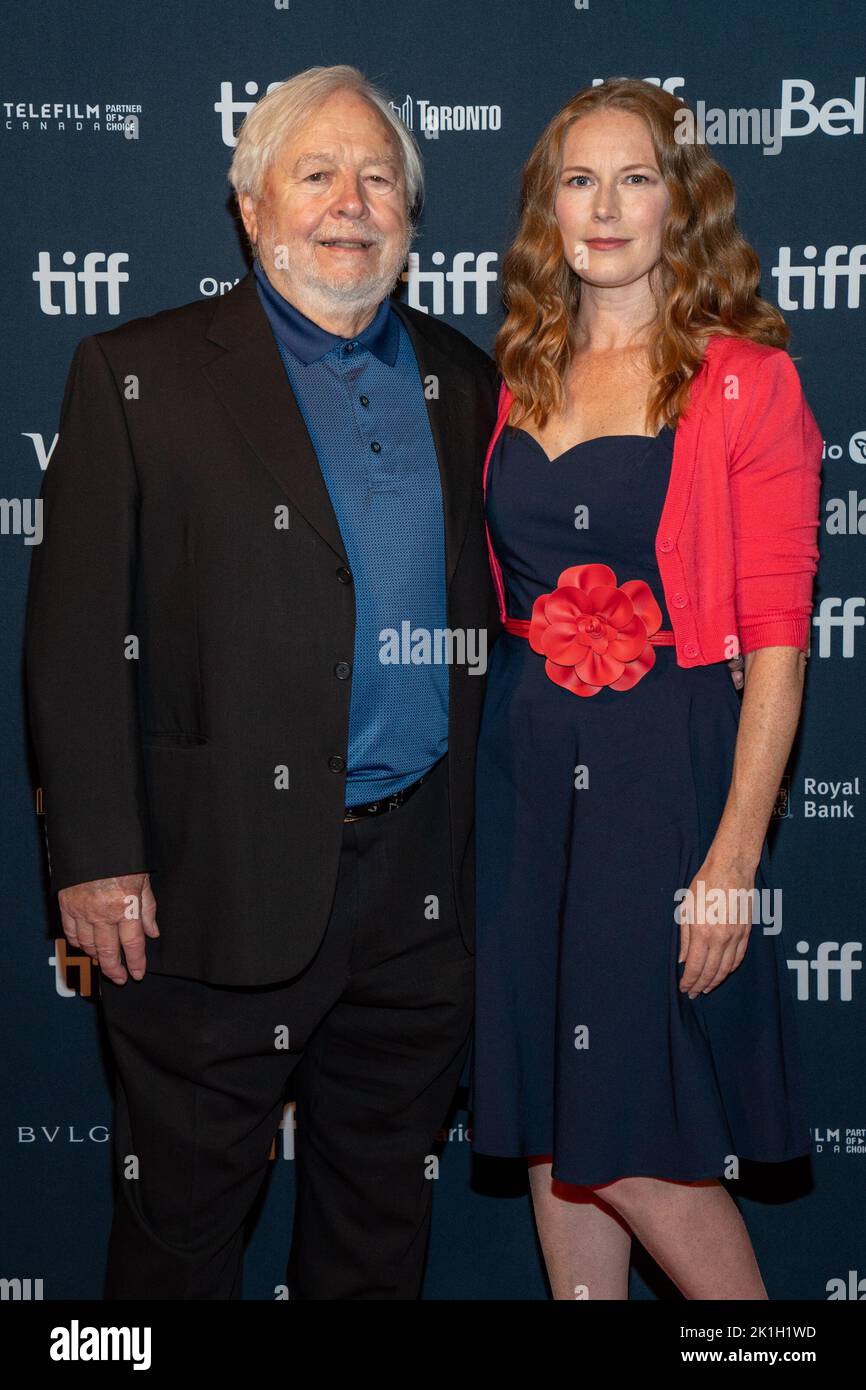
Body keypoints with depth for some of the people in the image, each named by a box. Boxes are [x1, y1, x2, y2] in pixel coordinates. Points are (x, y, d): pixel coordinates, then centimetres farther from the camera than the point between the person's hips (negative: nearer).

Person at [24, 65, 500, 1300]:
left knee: (382, 1211, 18)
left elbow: (485, 605, 13)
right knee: (183, 1219, 10)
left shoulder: (461, 379, 11)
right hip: (223, 878, -4)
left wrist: (488, 846, 6)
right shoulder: (137, 373, -2)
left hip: (421, 878, 4)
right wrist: (97, 859, -12)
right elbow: (76, 632, -6)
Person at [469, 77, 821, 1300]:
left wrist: (735, 856, -15)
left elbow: (776, 642, -9)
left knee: (632, 1137, -2)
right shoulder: (522, 381, 11)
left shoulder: (745, 382, -5)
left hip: (666, 766, -5)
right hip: (525, 769, 5)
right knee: (552, 1120, 11)